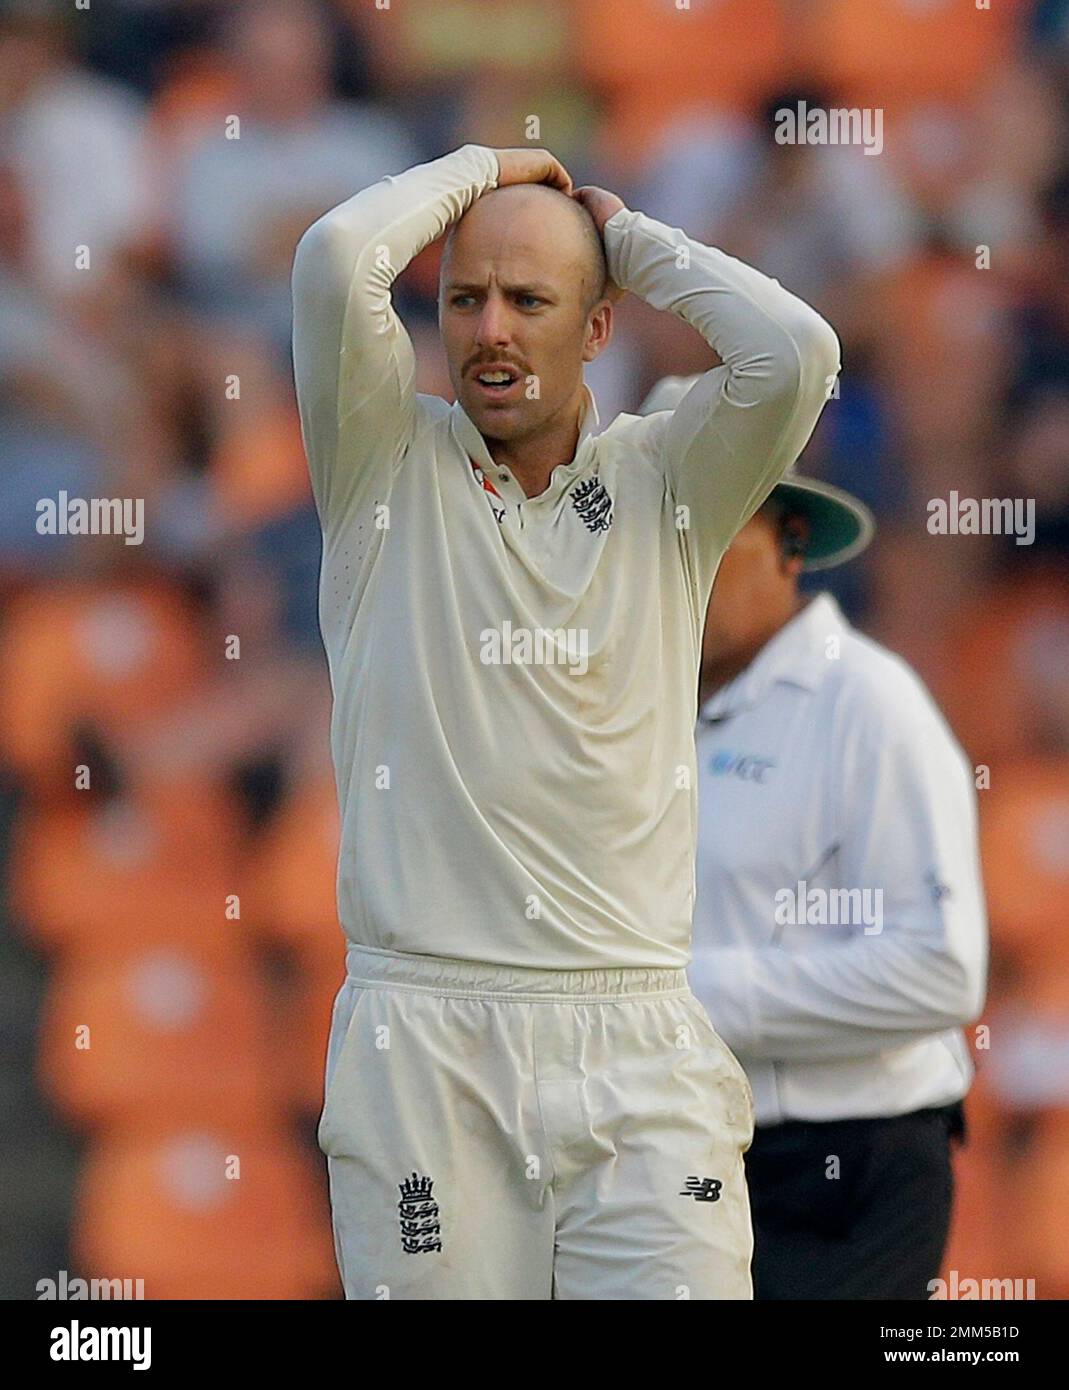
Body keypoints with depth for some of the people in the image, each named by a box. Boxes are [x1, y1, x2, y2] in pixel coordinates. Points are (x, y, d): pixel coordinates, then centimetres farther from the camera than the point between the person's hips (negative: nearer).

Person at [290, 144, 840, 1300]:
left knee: (677, 1287, -10)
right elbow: (334, 259, -9)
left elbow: (794, 352, -8)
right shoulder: (389, 467, 8)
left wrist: (630, 239, 6)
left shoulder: (666, 486, 11)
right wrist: (484, 170, 8)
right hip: (421, 1033, -1)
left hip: (636, 1041, 1)